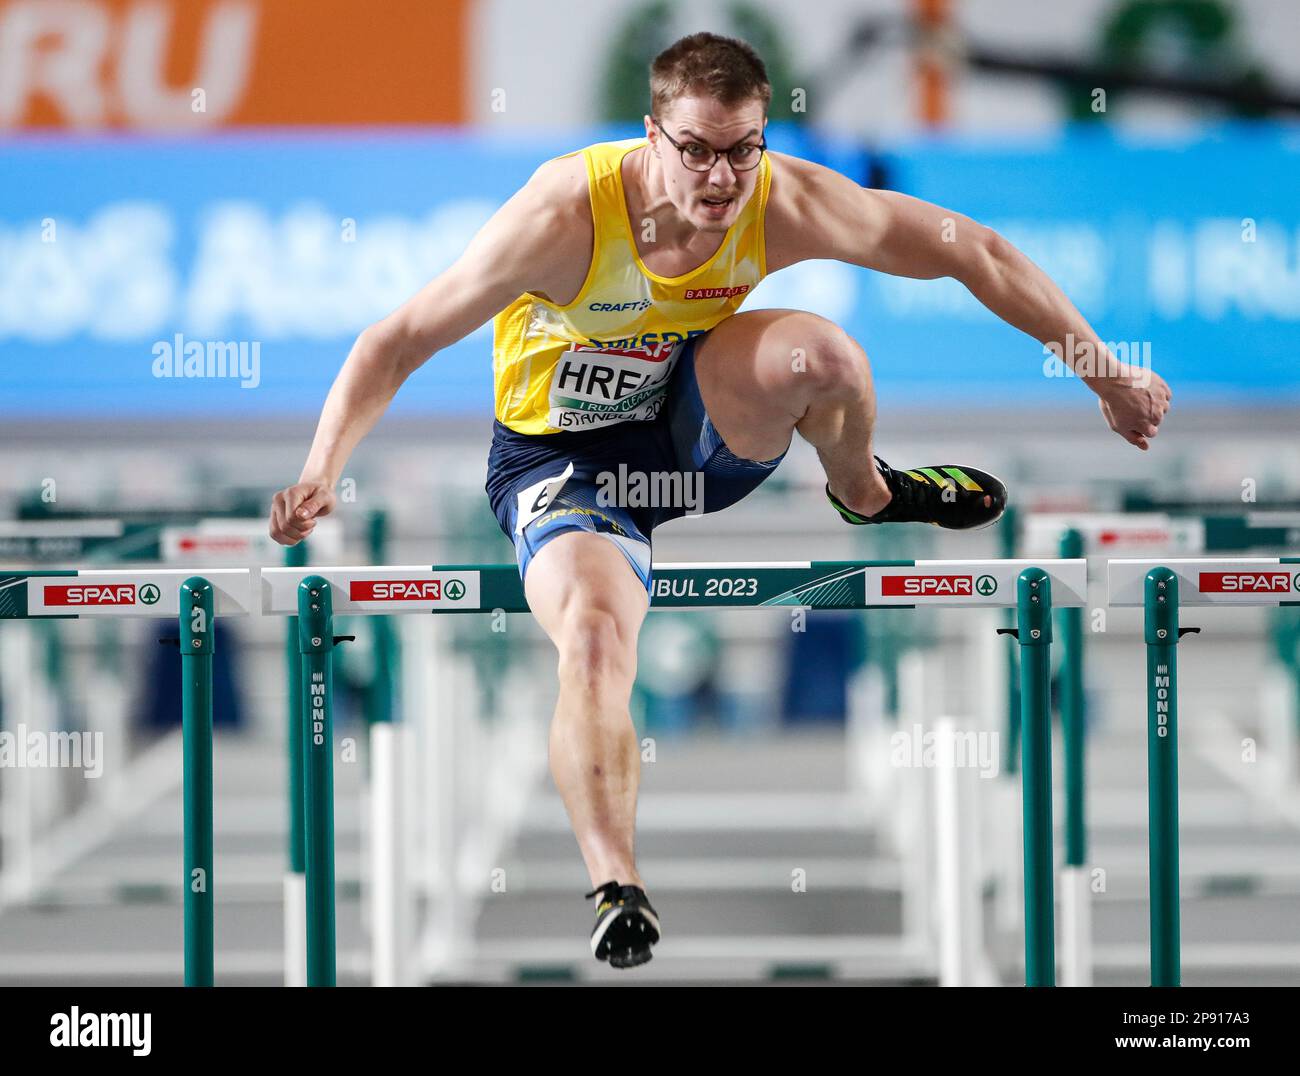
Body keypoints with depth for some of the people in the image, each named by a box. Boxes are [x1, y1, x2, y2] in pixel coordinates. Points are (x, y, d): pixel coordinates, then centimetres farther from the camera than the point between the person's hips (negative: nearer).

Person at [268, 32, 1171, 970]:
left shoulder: (788, 205, -21)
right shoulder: (567, 216, -30)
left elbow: (970, 250, -9)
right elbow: (402, 339, -24)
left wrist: (1107, 373, -4)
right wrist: (322, 472, -35)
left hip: (690, 422, 3)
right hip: (559, 456, -3)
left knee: (819, 352, -26)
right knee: (595, 637, -32)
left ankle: (864, 492, 9)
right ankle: (616, 887, -25)